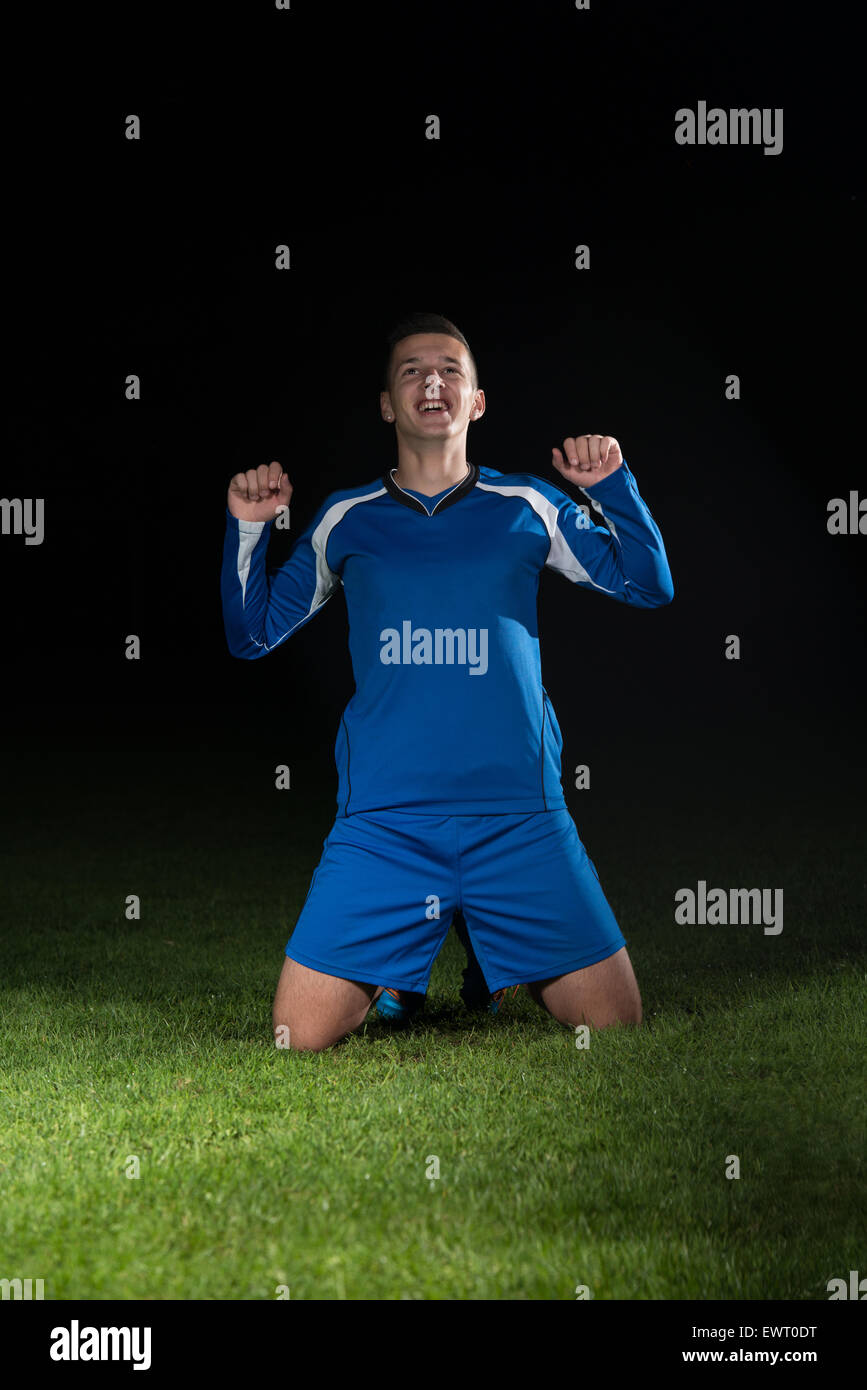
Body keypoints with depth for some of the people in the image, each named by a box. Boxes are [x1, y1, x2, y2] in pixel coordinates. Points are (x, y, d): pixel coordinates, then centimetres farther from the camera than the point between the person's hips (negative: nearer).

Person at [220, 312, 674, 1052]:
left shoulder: (528, 507, 10)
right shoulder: (346, 519, 11)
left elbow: (650, 587, 8)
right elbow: (252, 636, 15)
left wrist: (614, 484, -5)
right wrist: (247, 528, 2)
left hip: (522, 817, 0)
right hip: (380, 824, 0)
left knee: (619, 1031, -2)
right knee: (298, 1042, -6)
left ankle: (506, 979, 26)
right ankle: (396, 984, 24)